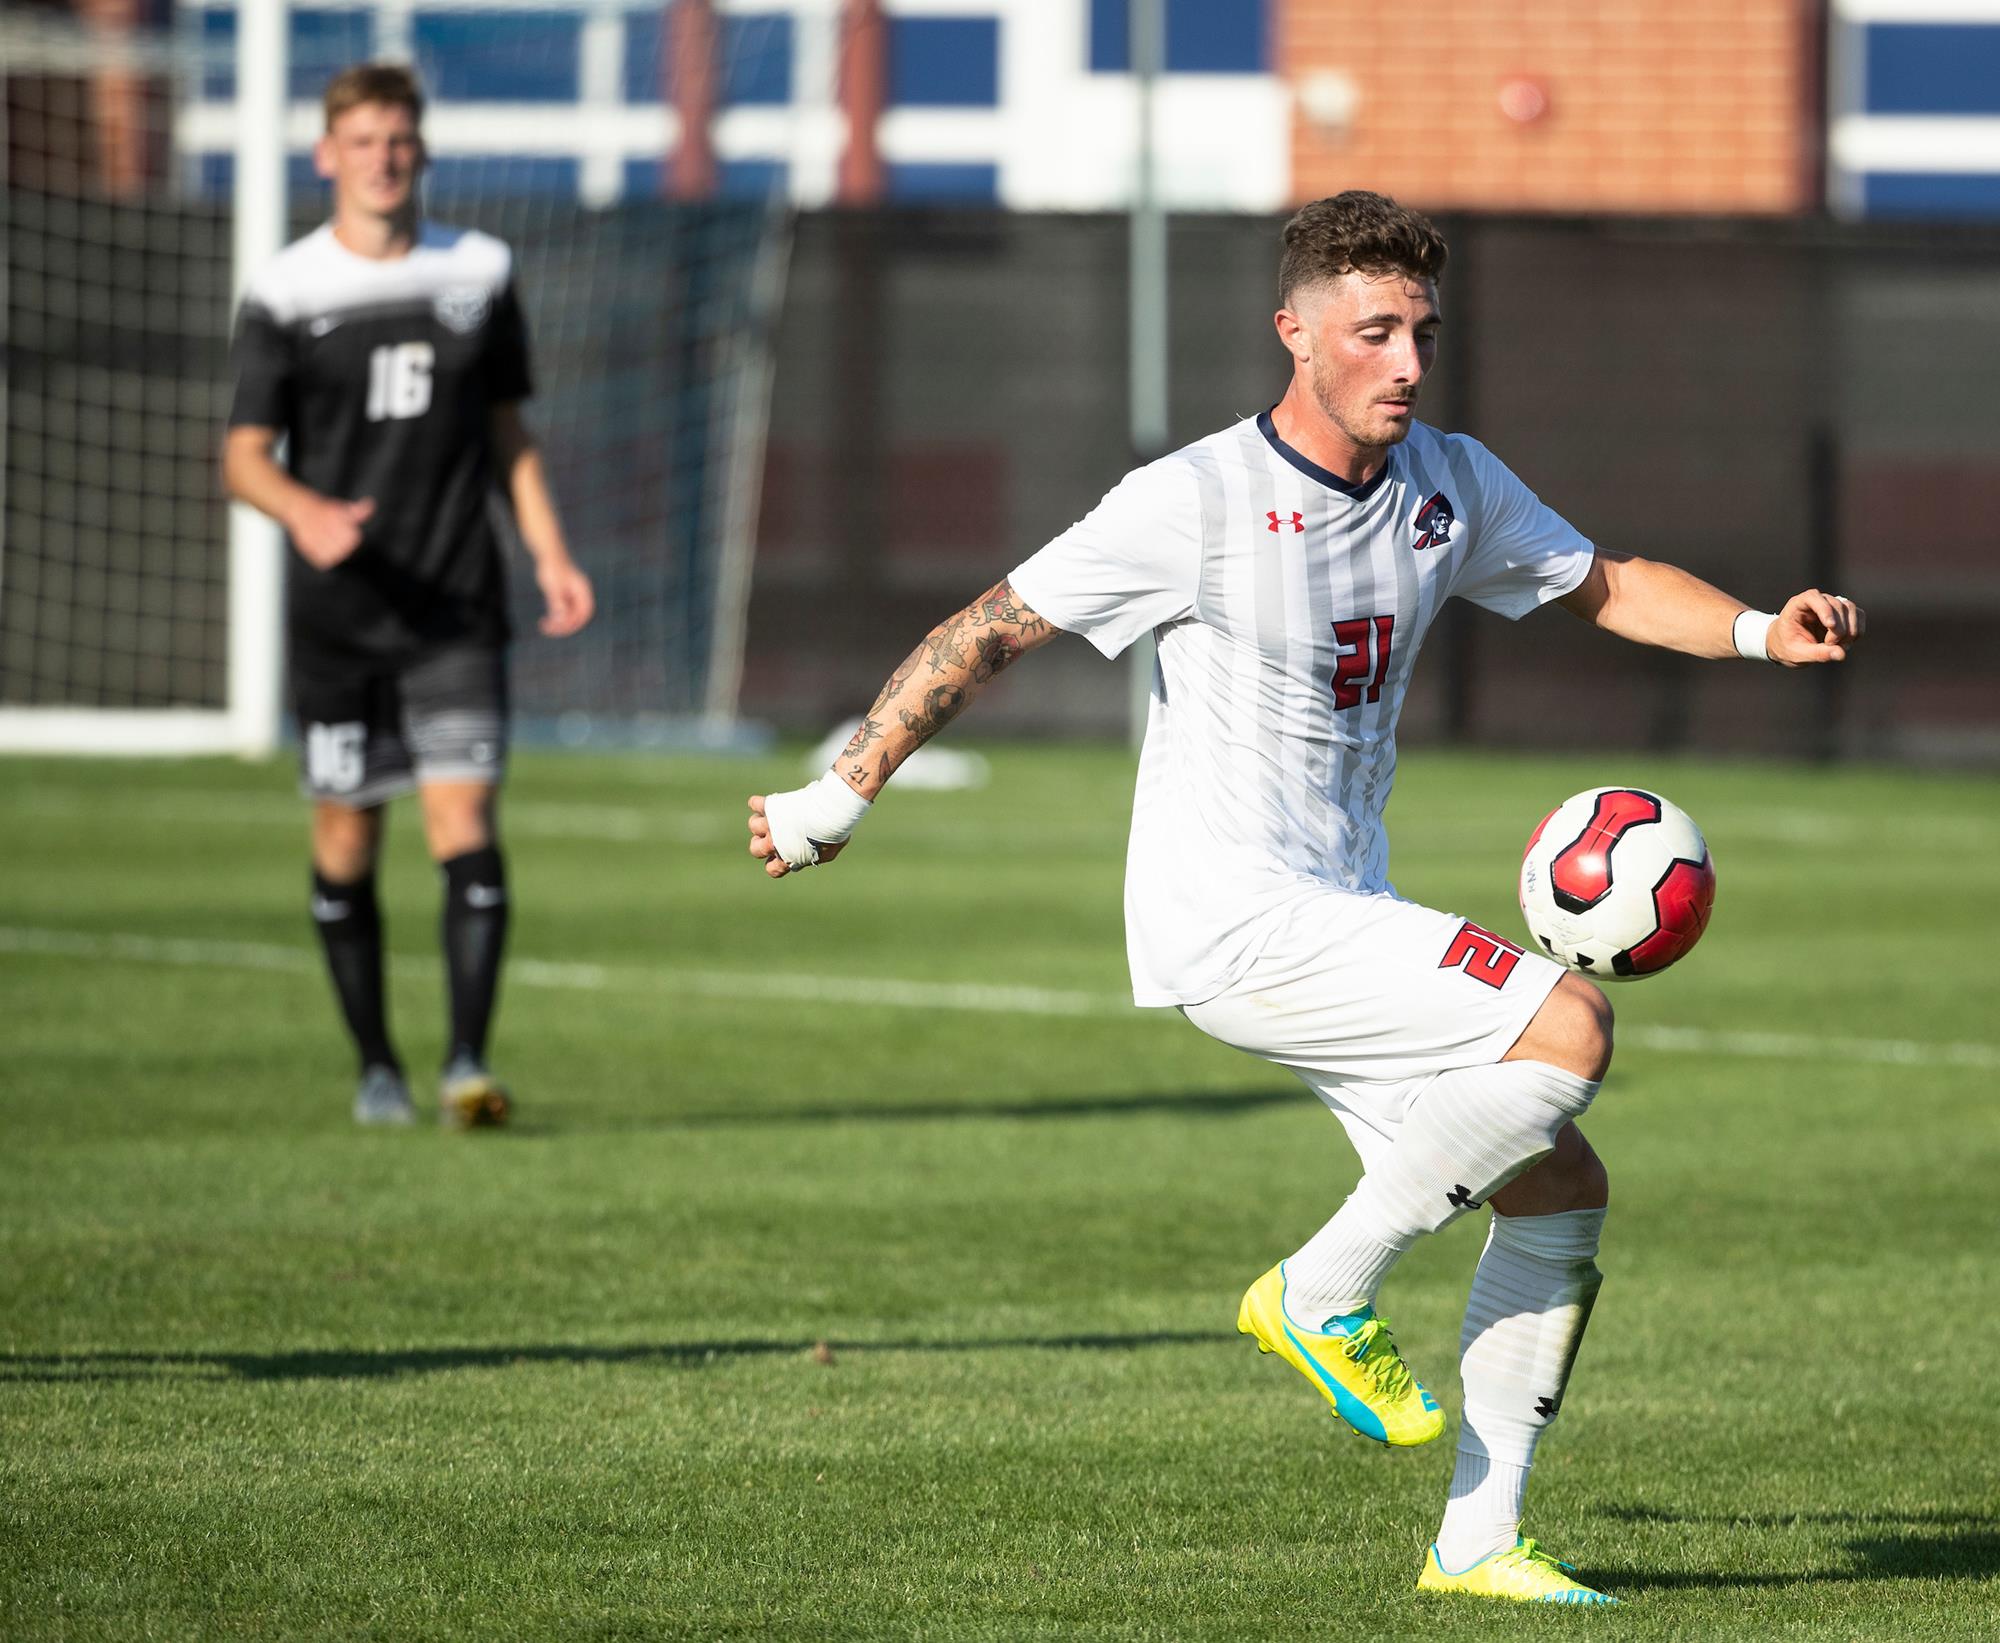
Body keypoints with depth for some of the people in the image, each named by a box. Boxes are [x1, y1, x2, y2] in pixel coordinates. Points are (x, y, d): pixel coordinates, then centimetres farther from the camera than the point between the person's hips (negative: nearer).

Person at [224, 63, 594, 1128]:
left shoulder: (479, 272, 8)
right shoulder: (286, 292, -1)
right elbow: (244, 456, -2)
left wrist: (550, 554, 5)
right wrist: (304, 512, -24)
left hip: (457, 609, 1)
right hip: (336, 611, -1)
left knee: (465, 821, -13)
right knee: (345, 840, 5)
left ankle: (467, 1063, -17)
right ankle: (375, 1066, 20)